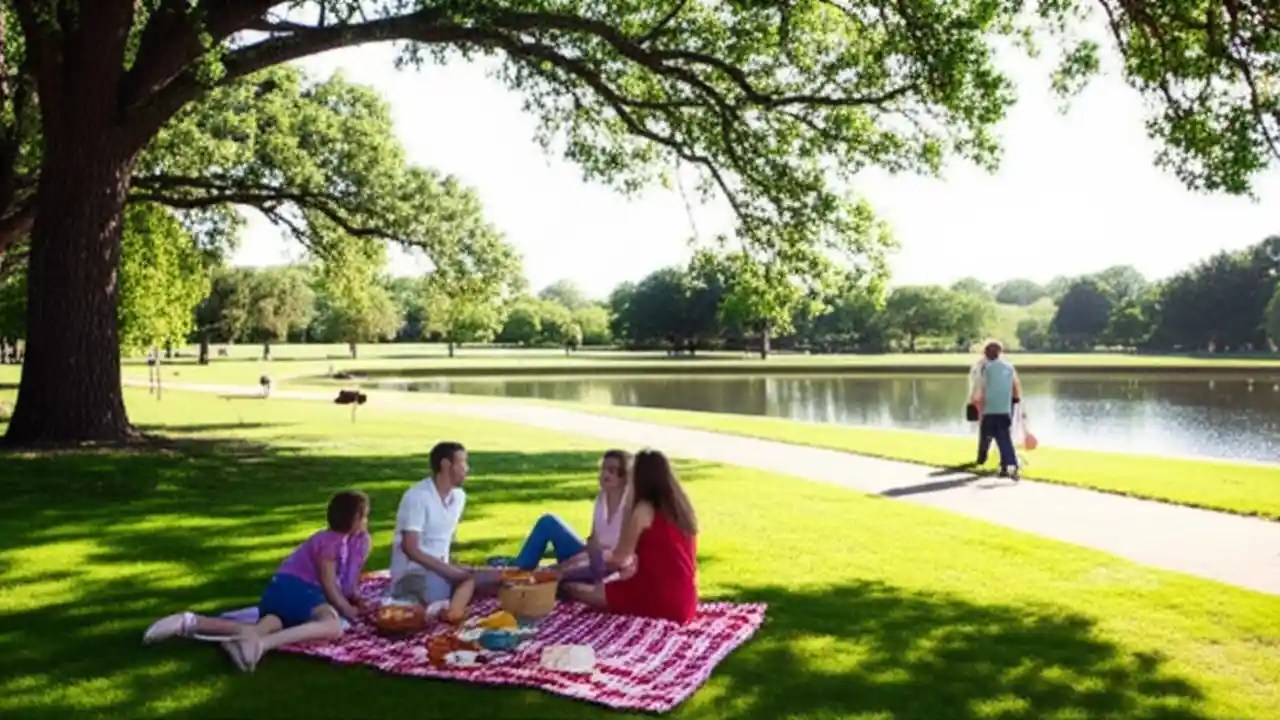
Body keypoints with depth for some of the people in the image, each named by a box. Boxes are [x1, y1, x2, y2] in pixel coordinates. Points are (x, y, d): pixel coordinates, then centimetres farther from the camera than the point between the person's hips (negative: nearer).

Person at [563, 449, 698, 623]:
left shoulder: (644, 510, -10)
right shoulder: (680, 507, 10)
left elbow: (619, 559, -1)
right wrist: (635, 565, 26)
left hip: (659, 602, -7)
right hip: (684, 603, 8)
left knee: (572, 588, 0)